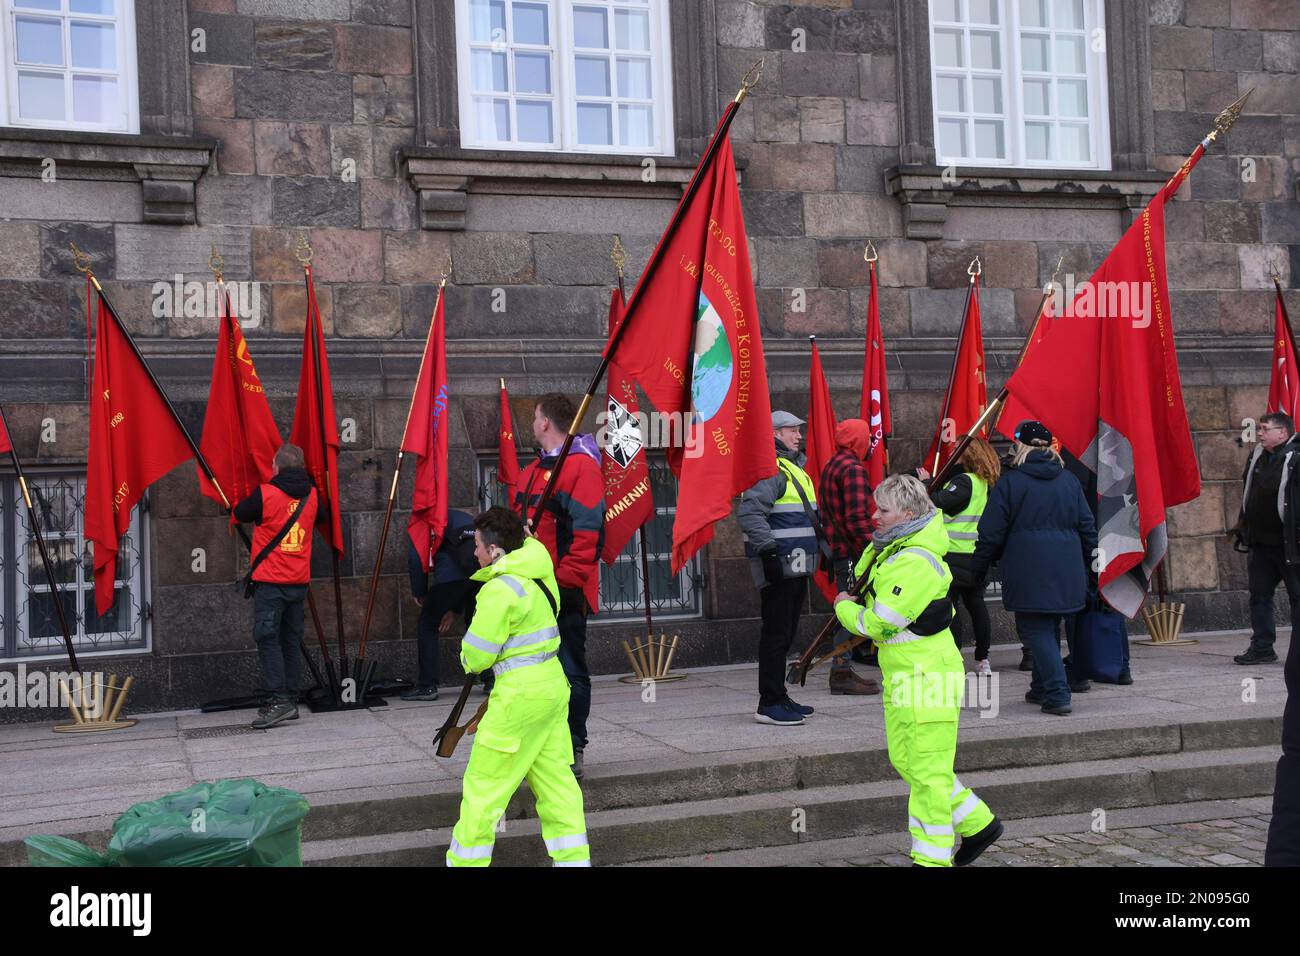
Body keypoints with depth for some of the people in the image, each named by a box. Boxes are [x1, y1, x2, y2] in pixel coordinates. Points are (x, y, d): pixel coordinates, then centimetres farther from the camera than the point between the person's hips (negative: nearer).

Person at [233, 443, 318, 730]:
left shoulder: (266, 494, -11)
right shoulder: (311, 495, 5)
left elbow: (240, 513, 6)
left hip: (270, 580, -5)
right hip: (299, 581, 5)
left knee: (267, 637, -5)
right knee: (290, 640, 11)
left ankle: (280, 700, -15)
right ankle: (290, 701, 13)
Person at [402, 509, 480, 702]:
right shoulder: (465, 518, 38)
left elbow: (415, 558, 6)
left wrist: (419, 593, 20)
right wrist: (455, 610, 33)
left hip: (451, 572, -5)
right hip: (485, 569, 5)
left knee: (427, 625, 12)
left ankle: (427, 686, 10)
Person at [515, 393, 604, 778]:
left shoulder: (582, 466, -9)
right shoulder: (532, 471, 19)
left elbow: (588, 532, -16)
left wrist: (565, 580, -20)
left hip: (566, 592, -8)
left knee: (570, 671, -2)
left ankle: (572, 749, 6)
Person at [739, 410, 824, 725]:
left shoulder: (794, 469, 22)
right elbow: (749, 513, -26)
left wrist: (819, 550, 26)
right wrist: (769, 551, -28)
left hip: (796, 567, 10)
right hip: (778, 566, -10)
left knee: (784, 634, 15)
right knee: (776, 634, -8)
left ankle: (778, 697, 23)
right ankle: (769, 704, -4)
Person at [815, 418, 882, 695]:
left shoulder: (831, 466, 18)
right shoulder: (853, 469, -15)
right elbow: (857, 518, -22)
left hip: (839, 548, 10)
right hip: (852, 551, -10)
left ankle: (843, 671, 19)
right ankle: (841, 674, -5)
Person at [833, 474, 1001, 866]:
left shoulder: (915, 562, -22)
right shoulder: (889, 550, 9)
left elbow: (880, 624, -23)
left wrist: (843, 607, -5)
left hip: (927, 676, -11)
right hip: (901, 677, 11)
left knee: (926, 771, -3)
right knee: (904, 760, 17)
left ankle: (931, 857, 7)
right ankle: (978, 823, 28)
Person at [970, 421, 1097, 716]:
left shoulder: (1010, 481, -5)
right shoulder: (1069, 480, 10)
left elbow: (991, 532, -5)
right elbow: (1087, 527, 14)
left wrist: (978, 569, 5)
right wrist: (1089, 567, 22)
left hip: (1027, 571, -5)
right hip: (1067, 569, 6)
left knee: (1035, 629, -1)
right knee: (1049, 627, 18)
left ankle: (1057, 694, -11)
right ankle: (1043, 687, 27)